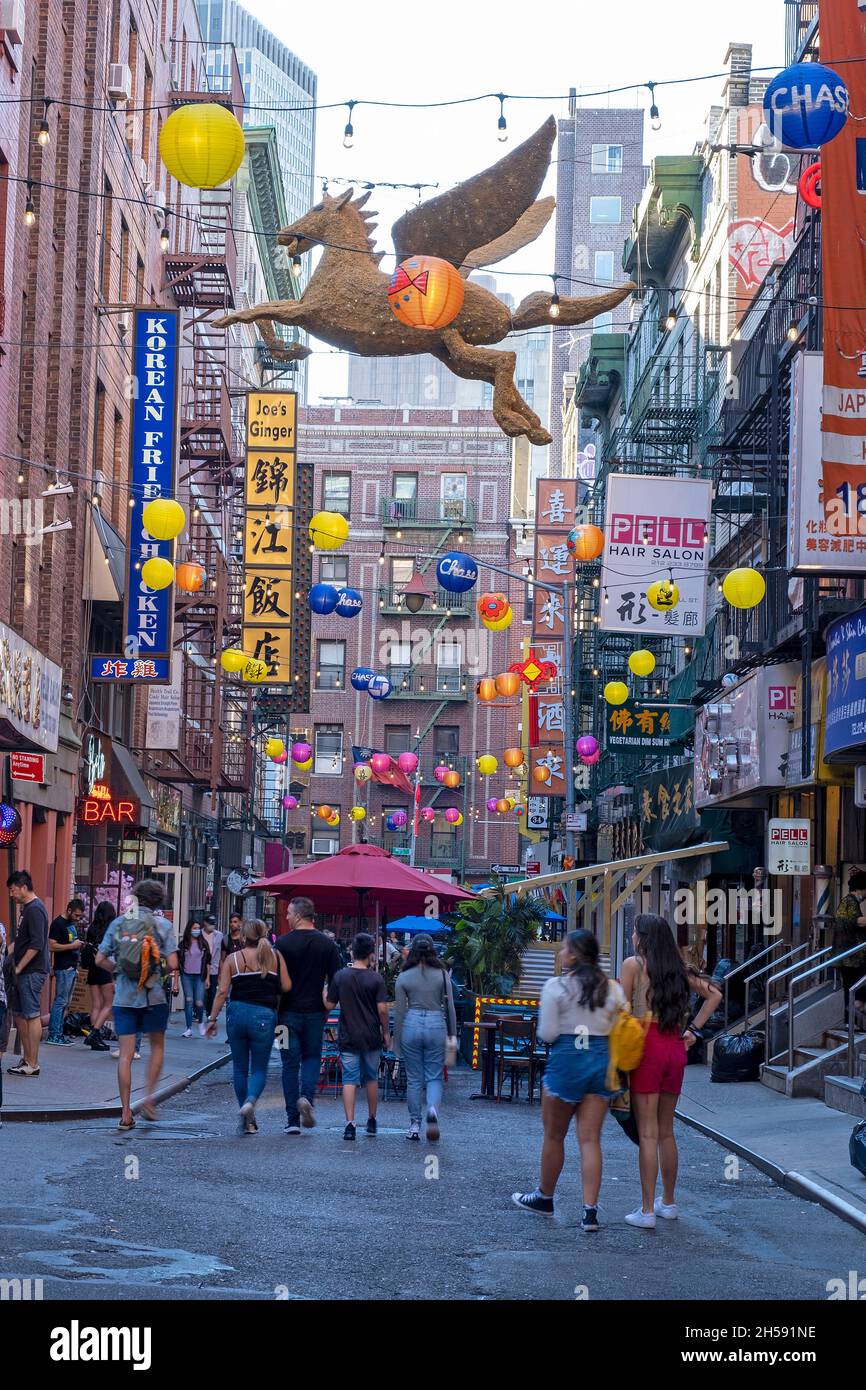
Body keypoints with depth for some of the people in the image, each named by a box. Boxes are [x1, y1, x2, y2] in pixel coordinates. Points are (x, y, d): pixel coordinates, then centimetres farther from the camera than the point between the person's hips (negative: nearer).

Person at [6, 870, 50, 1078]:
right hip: (25, 972, 10)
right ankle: (27, 1059, 21)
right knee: (20, 1015, 14)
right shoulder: (26, 908, 16)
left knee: (32, 1015, -7)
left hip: (33, 972, -10)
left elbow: (36, 944, -21)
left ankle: (33, 1065, -4)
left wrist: (19, 967, -18)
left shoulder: (35, 910, -15)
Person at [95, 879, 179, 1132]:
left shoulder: (118, 923, 3)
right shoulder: (163, 925, -5)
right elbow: (172, 964, -11)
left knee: (126, 1054, 3)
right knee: (157, 1047, 18)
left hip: (124, 997, 2)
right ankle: (149, 1099, 9)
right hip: (153, 997, -2)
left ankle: (126, 1112, 1)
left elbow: (100, 960, 2)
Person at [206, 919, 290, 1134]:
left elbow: (222, 992, -3)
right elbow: (286, 986, -2)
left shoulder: (232, 959, 2)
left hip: (237, 1013, 1)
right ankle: (250, 1101, -22)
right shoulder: (275, 957, 2)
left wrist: (212, 1018, 2)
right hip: (264, 1015, -1)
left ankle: (247, 1120, 16)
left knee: (239, 1067, 13)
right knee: (259, 1068, 7)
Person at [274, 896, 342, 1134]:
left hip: (289, 1011, -2)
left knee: (290, 1064, 5)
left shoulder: (283, 943, -7)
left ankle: (292, 1119, 3)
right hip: (315, 1012, 2)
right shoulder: (327, 944, 1)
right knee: (312, 1057, 16)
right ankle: (307, 1096, -11)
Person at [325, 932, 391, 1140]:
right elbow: (382, 1008, -10)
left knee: (349, 1080, 0)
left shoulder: (340, 976, -3)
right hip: (371, 1037, 0)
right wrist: (386, 1032, 2)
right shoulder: (376, 978, -8)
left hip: (348, 1037, 0)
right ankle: (371, 1121, 26)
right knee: (371, 1078, 17)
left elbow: (329, 1005, 0)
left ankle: (350, 1123, -13)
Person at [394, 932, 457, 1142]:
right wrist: (452, 1034, 10)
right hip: (436, 1025, 0)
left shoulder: (404, 977, -1)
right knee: (434, 1077, 8)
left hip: (411, 1025, 0)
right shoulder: (442, 975, 0)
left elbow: (400, 1011, 0)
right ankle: (433, 1109, -21)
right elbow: (450, 1007, 1)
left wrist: (396, 1040, 7)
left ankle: (415, 1125, 11)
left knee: (413, 1079, 9)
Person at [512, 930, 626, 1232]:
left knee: (554, 1136, 13)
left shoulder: (556, 986, -8)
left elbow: (547, 1033, -8)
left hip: (566, 1060, -4)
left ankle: (545, 1198, 30)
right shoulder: (613, 988, 4)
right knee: (590, 1139, 4)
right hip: (602, 1061, 4)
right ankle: (590, 1210, -3)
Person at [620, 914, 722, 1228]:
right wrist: (694, 1029, 15)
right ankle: (668, 1202, 25)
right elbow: (714, 994, 17)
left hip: (647, 1046, -6)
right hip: (676, 1049, 6)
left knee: (648, 1132, -4)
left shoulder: (634, 964, -3)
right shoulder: (677, 969, 13)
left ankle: (647, 1210, -4)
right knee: (666, 1131, 17)